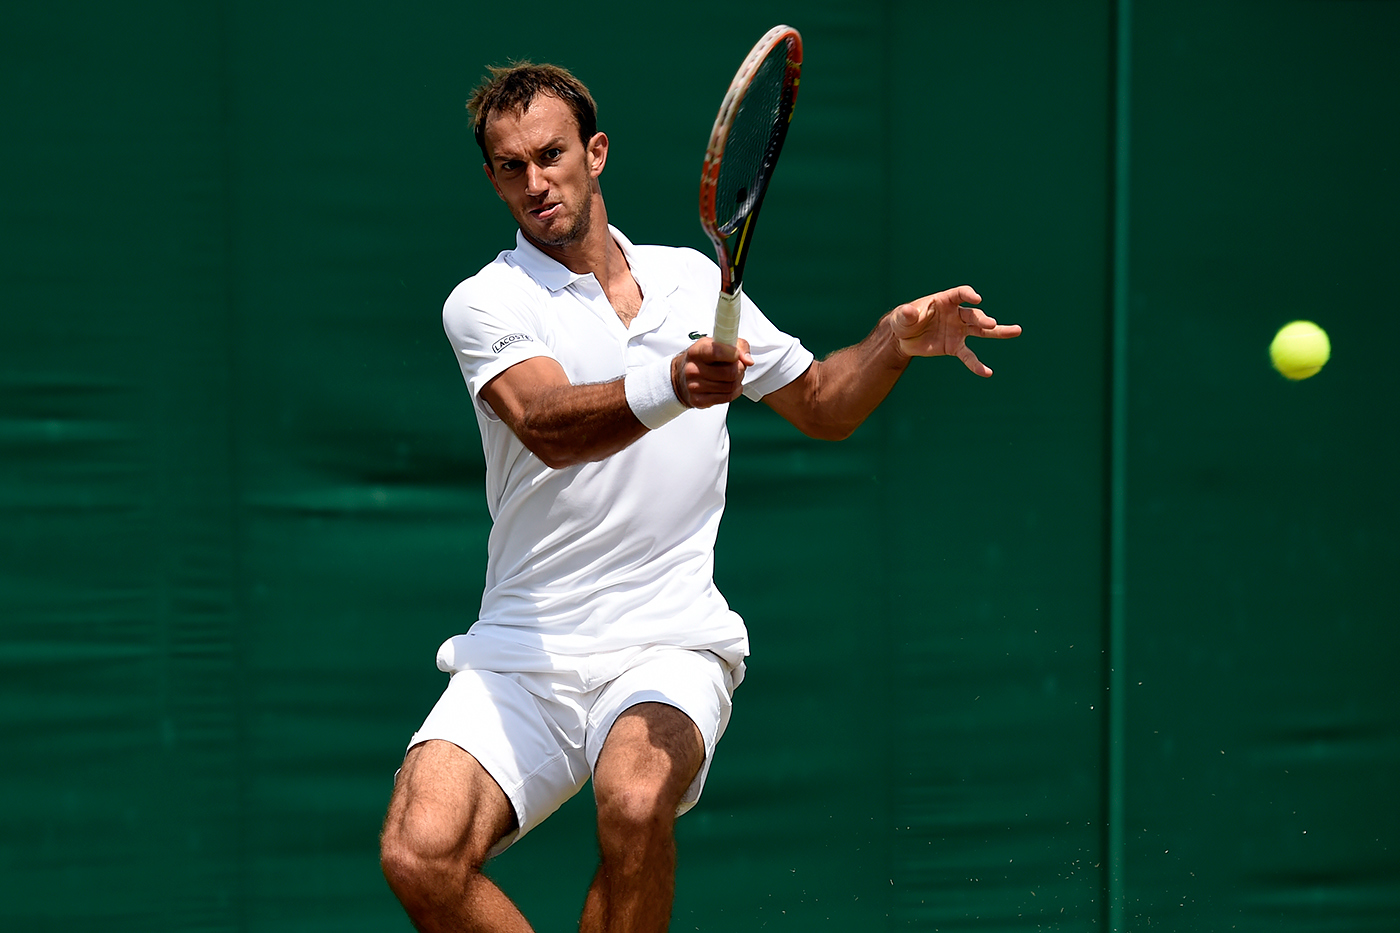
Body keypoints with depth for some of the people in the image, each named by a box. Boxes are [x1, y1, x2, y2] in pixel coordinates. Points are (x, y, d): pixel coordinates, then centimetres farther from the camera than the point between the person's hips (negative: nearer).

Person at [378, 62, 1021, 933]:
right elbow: (549, 427, -21)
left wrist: (897, 339, 5)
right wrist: (668, 386, -40)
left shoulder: (694, 280, 13)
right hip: (521, 655, -1)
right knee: (420, 857, -22)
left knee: (636, 802, -32)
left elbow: (820, 404, 25)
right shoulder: (485, 303, -1)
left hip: (670, 644, 1)